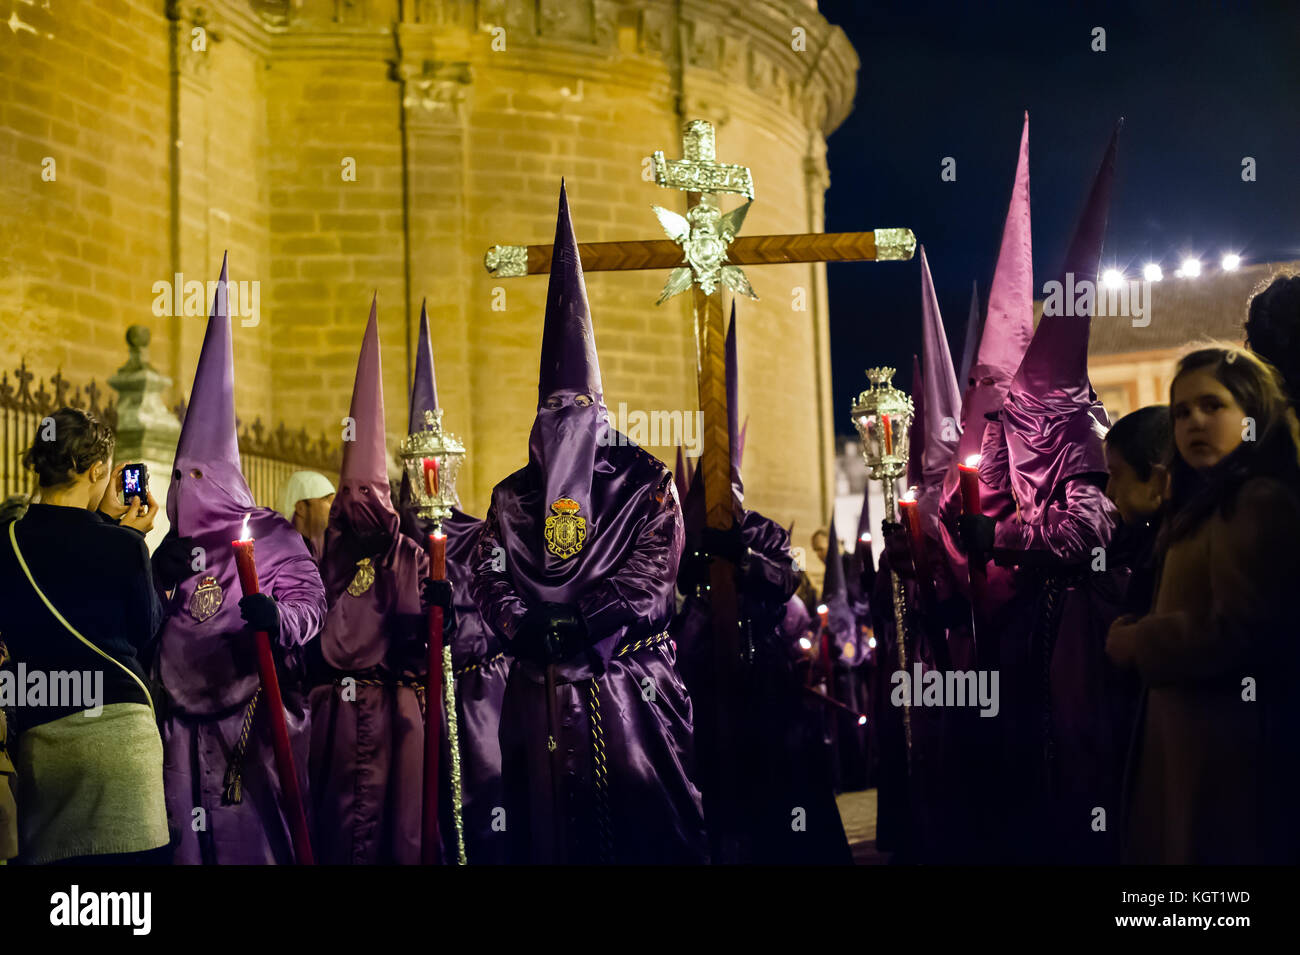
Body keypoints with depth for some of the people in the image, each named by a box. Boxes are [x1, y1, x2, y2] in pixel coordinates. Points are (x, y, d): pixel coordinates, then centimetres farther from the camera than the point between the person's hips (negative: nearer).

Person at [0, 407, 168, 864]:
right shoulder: (121, 546, -8)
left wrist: (108, 525, 22)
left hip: (37, 735, 4)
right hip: (117, 722, -4)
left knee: (48, 855, 9)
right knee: (129, 857, 0)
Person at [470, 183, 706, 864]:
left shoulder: (644, 483, 5)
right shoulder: (513, 498, 14)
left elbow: (652, 571, -6)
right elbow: (490, 578, 4)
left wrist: (581, 621, -17)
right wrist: (530, 629, -15)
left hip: (631, 678, -2)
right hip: (541, 687, 3)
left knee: (645, 821, -1)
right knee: (549, 822, 4)